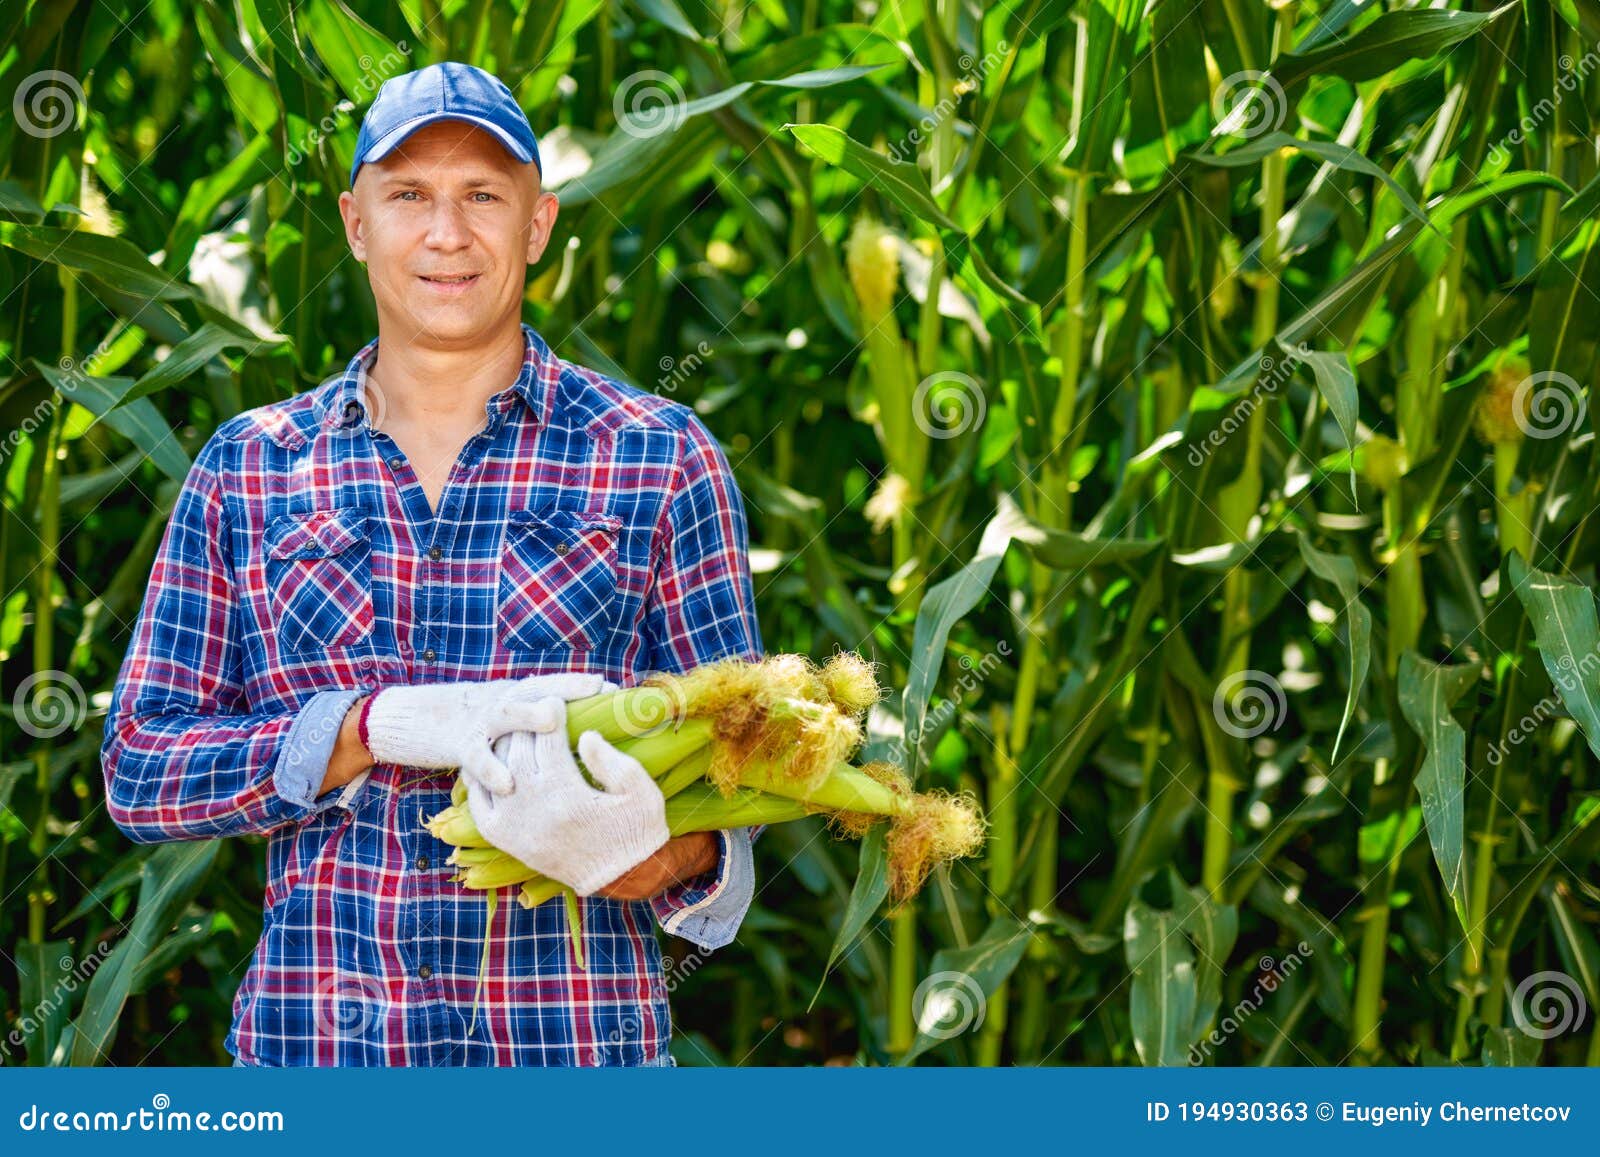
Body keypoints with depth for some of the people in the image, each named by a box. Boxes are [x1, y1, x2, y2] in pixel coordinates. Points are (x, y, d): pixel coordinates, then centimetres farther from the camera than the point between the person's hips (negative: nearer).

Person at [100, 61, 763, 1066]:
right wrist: (379, 726, -15)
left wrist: (640, 852, -22)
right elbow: (139, 771, 1)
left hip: (575, 1046, -1)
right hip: (308, 1036, 1)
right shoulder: (247, 471, 5)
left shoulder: (661, 459, 1)